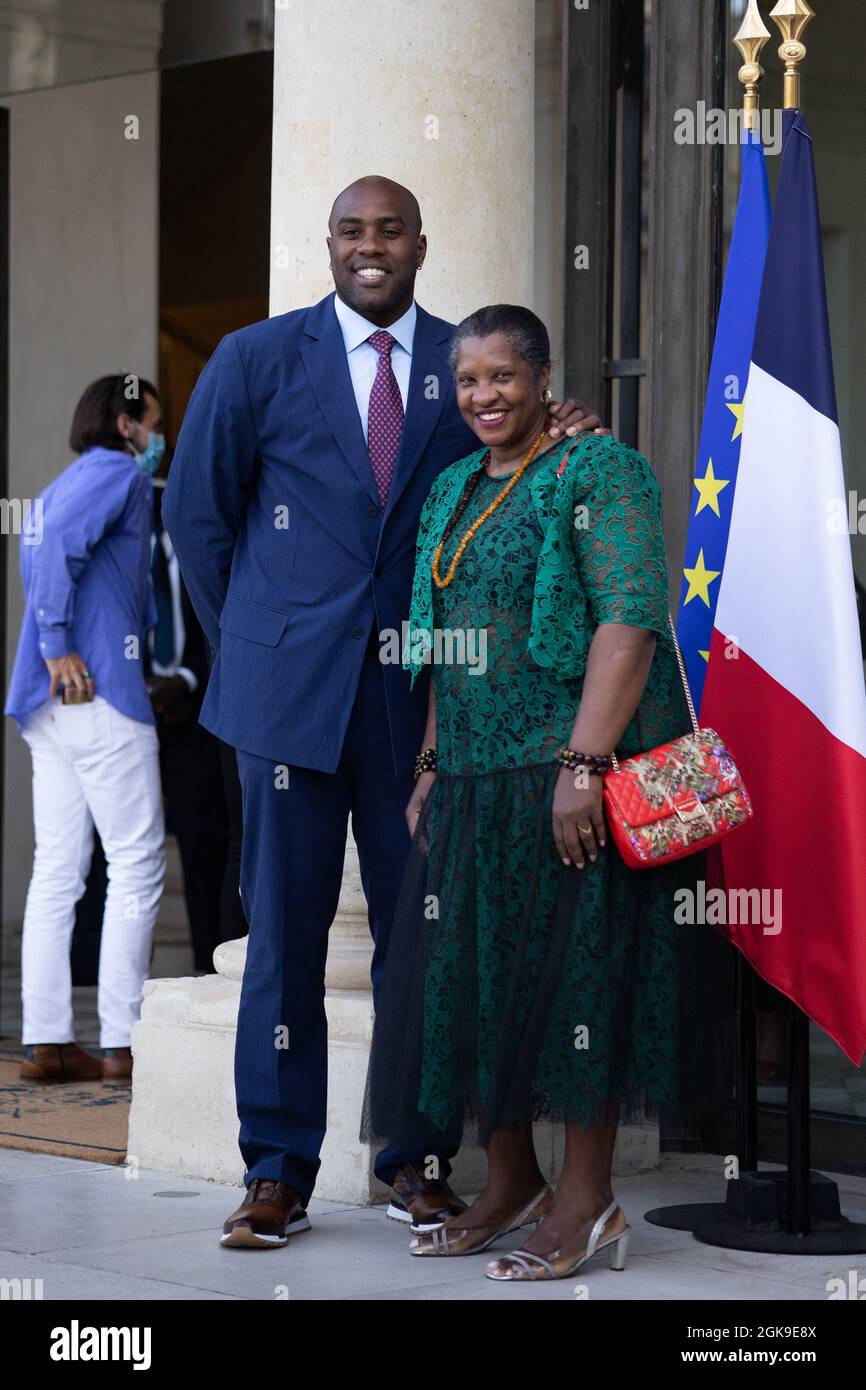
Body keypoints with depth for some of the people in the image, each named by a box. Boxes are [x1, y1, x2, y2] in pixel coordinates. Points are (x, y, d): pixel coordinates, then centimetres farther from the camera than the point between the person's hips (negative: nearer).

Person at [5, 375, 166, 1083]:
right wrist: (59, 646, -18)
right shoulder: (117, 473, -4)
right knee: (138, 863, -5)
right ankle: (124, 1042, -5)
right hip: (101, 697, -9)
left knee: (58, 869, 6)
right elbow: (58, 542, -19)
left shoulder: (67, 483, 25)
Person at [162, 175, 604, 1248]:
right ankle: (278, 1172, 10)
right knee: (285, 929, 1)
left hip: (420, 686, 1)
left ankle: (416, 1159, 17)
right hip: (293, 687, -1)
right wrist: (252, 645, 9)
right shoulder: (257, 358, 5)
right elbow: (197, 510, 10)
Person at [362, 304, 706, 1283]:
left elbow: (629, 623, -17)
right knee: (473, 974, 9)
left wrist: (582, 766, -24)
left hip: (570, 776, -8)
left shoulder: (599, 474, -8)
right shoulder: (454, 493, 17)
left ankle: (587, 1201, 5)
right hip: (475, 780, 8)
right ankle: (510, 1184, 21)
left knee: (574, 971, -4)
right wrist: (431, 768, 15)